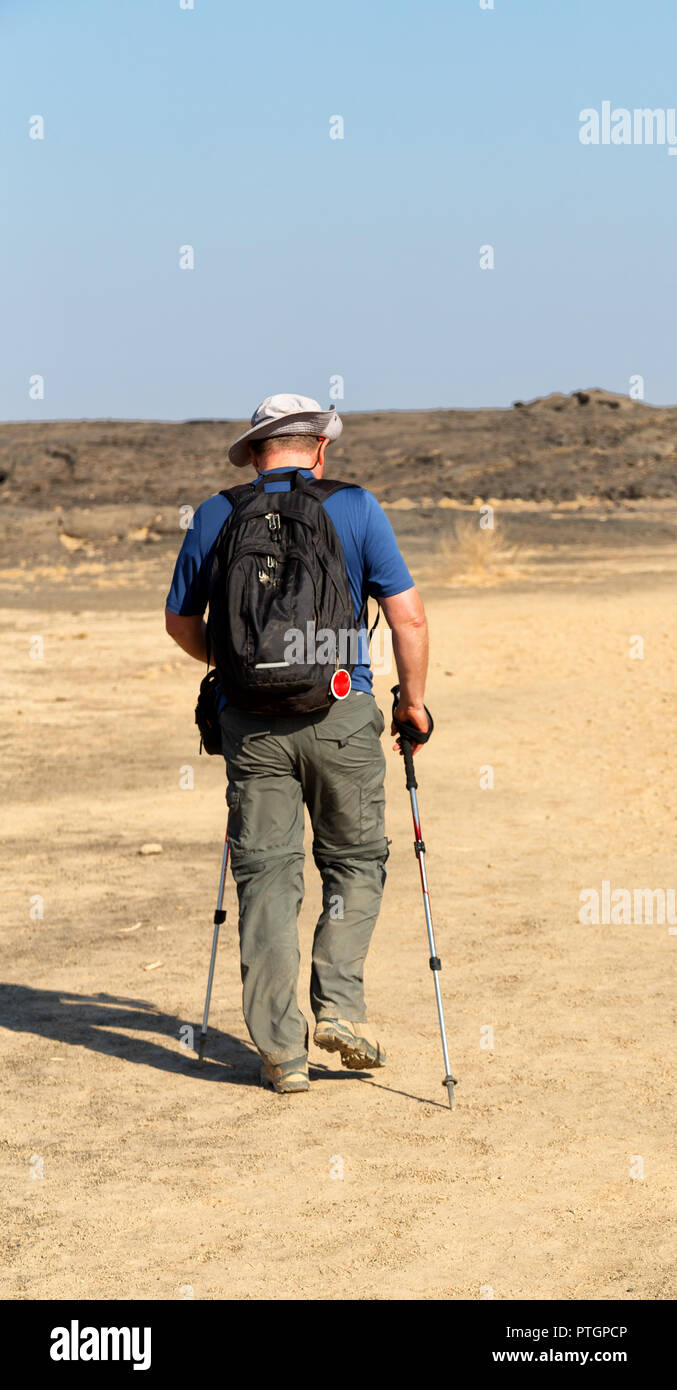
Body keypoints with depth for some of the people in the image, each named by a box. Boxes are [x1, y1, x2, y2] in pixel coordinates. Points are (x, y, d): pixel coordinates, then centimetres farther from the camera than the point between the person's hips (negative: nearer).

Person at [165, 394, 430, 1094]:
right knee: (354, 860, 16)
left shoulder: (215, 516, 5)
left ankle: (281, 1048, 5)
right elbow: (408, 616, -5)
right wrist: (413, 699, 8)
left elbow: (181, 621, 14)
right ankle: (338, 1003, 3)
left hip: (250, 720, 2)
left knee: (266, 874, 6)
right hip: (341, 715, -1)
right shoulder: (355, 508, -1)